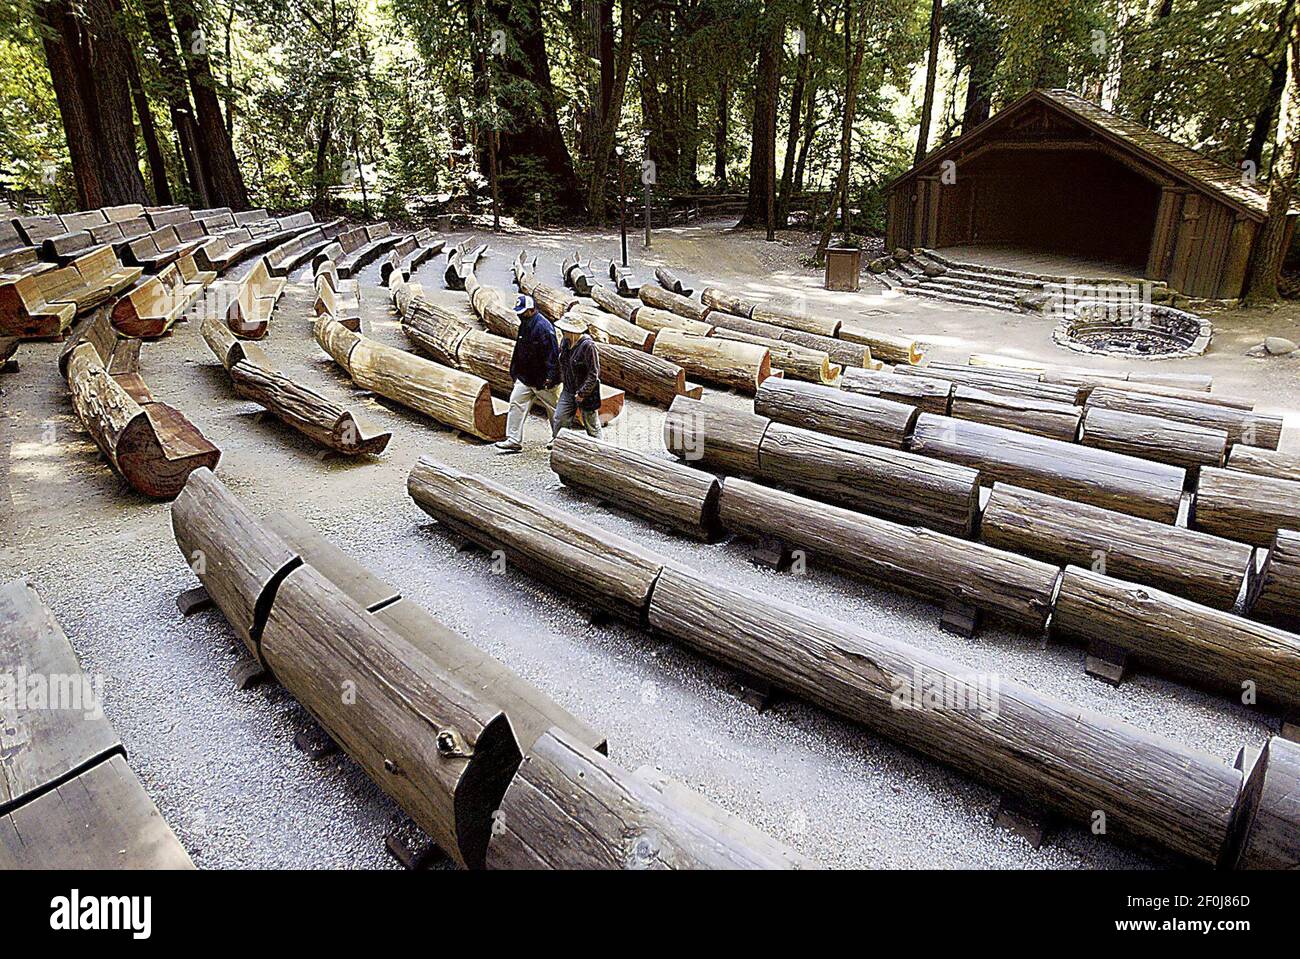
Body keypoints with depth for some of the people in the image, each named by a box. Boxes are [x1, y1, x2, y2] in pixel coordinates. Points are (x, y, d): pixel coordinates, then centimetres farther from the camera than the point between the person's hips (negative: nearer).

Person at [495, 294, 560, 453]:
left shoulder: (543, 327, -19)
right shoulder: (524, 325, 10)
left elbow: (552, 353, -23)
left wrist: (550, 377, -25)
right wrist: (515, 371, 21)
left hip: (543, 379, -9)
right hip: (525, 377, 9)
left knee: (554, 409, 7)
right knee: (516, 403, 1)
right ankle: (514, 441, 4)